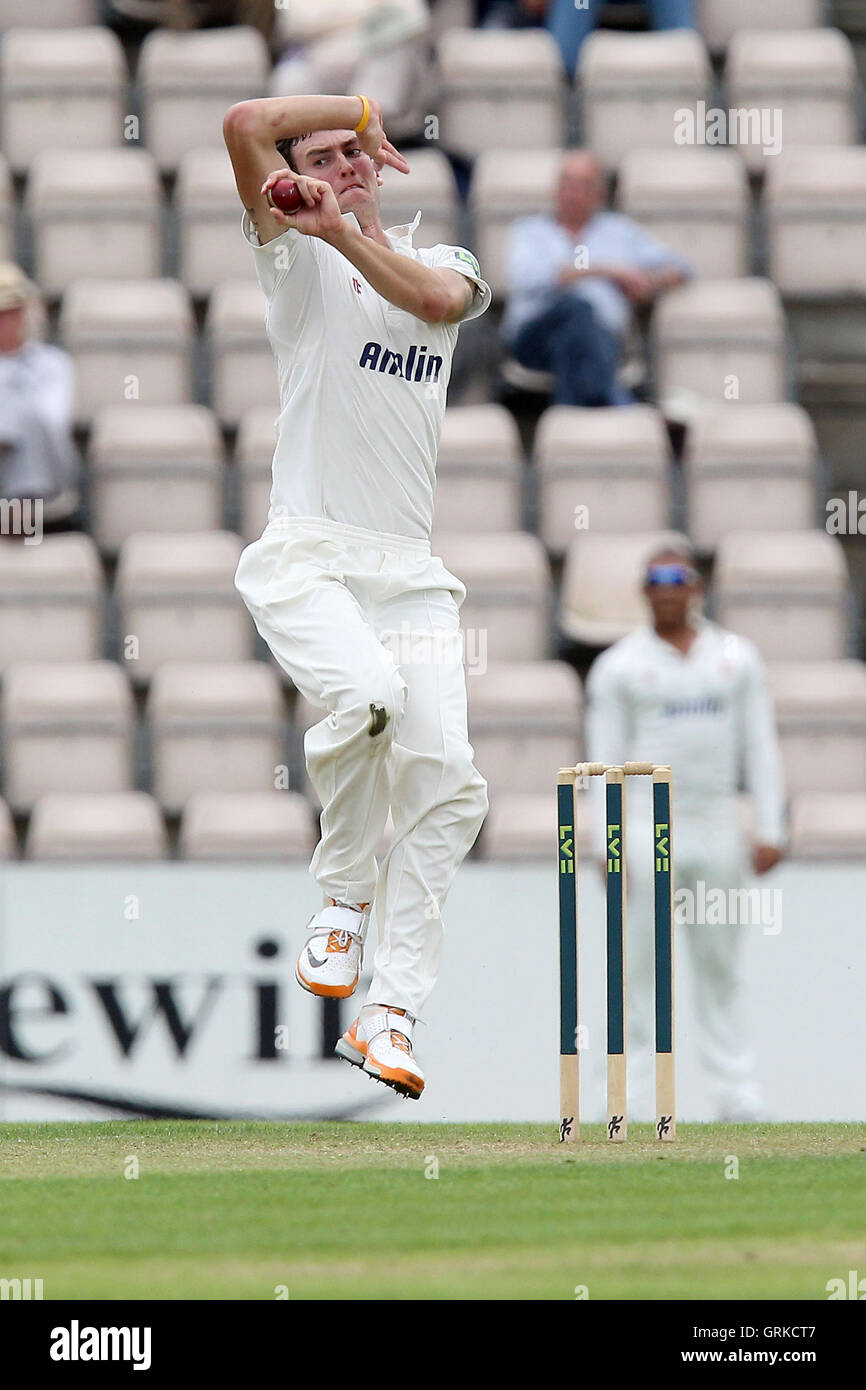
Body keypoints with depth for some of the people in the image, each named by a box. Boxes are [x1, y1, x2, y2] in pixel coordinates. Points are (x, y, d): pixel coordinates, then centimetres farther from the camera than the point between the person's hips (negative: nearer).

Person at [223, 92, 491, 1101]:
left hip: (410, 569, 4)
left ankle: (392, 1010, -8)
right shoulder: (296, 255, 8)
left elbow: (439, 299, -10)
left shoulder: (441, 259, 16)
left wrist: (345, 230, -19)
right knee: (365, 693, -32)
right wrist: (362, 106, 5)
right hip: (304, 555, -3)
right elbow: (247, 125, -8)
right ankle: (345, 897, -9)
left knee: (442, 777, -11)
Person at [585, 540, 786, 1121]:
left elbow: (760, 746, 10)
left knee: (721, 965, 4)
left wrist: (770, 829, 1)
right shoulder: (620, 666, 3)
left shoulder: (737, 657, 10)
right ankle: (638, 1090, -3)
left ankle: (736, 1089, 5)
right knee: (641, 964, -5)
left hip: (717, 828, 2)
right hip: (648, 828, -2)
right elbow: (606, 758, 0)